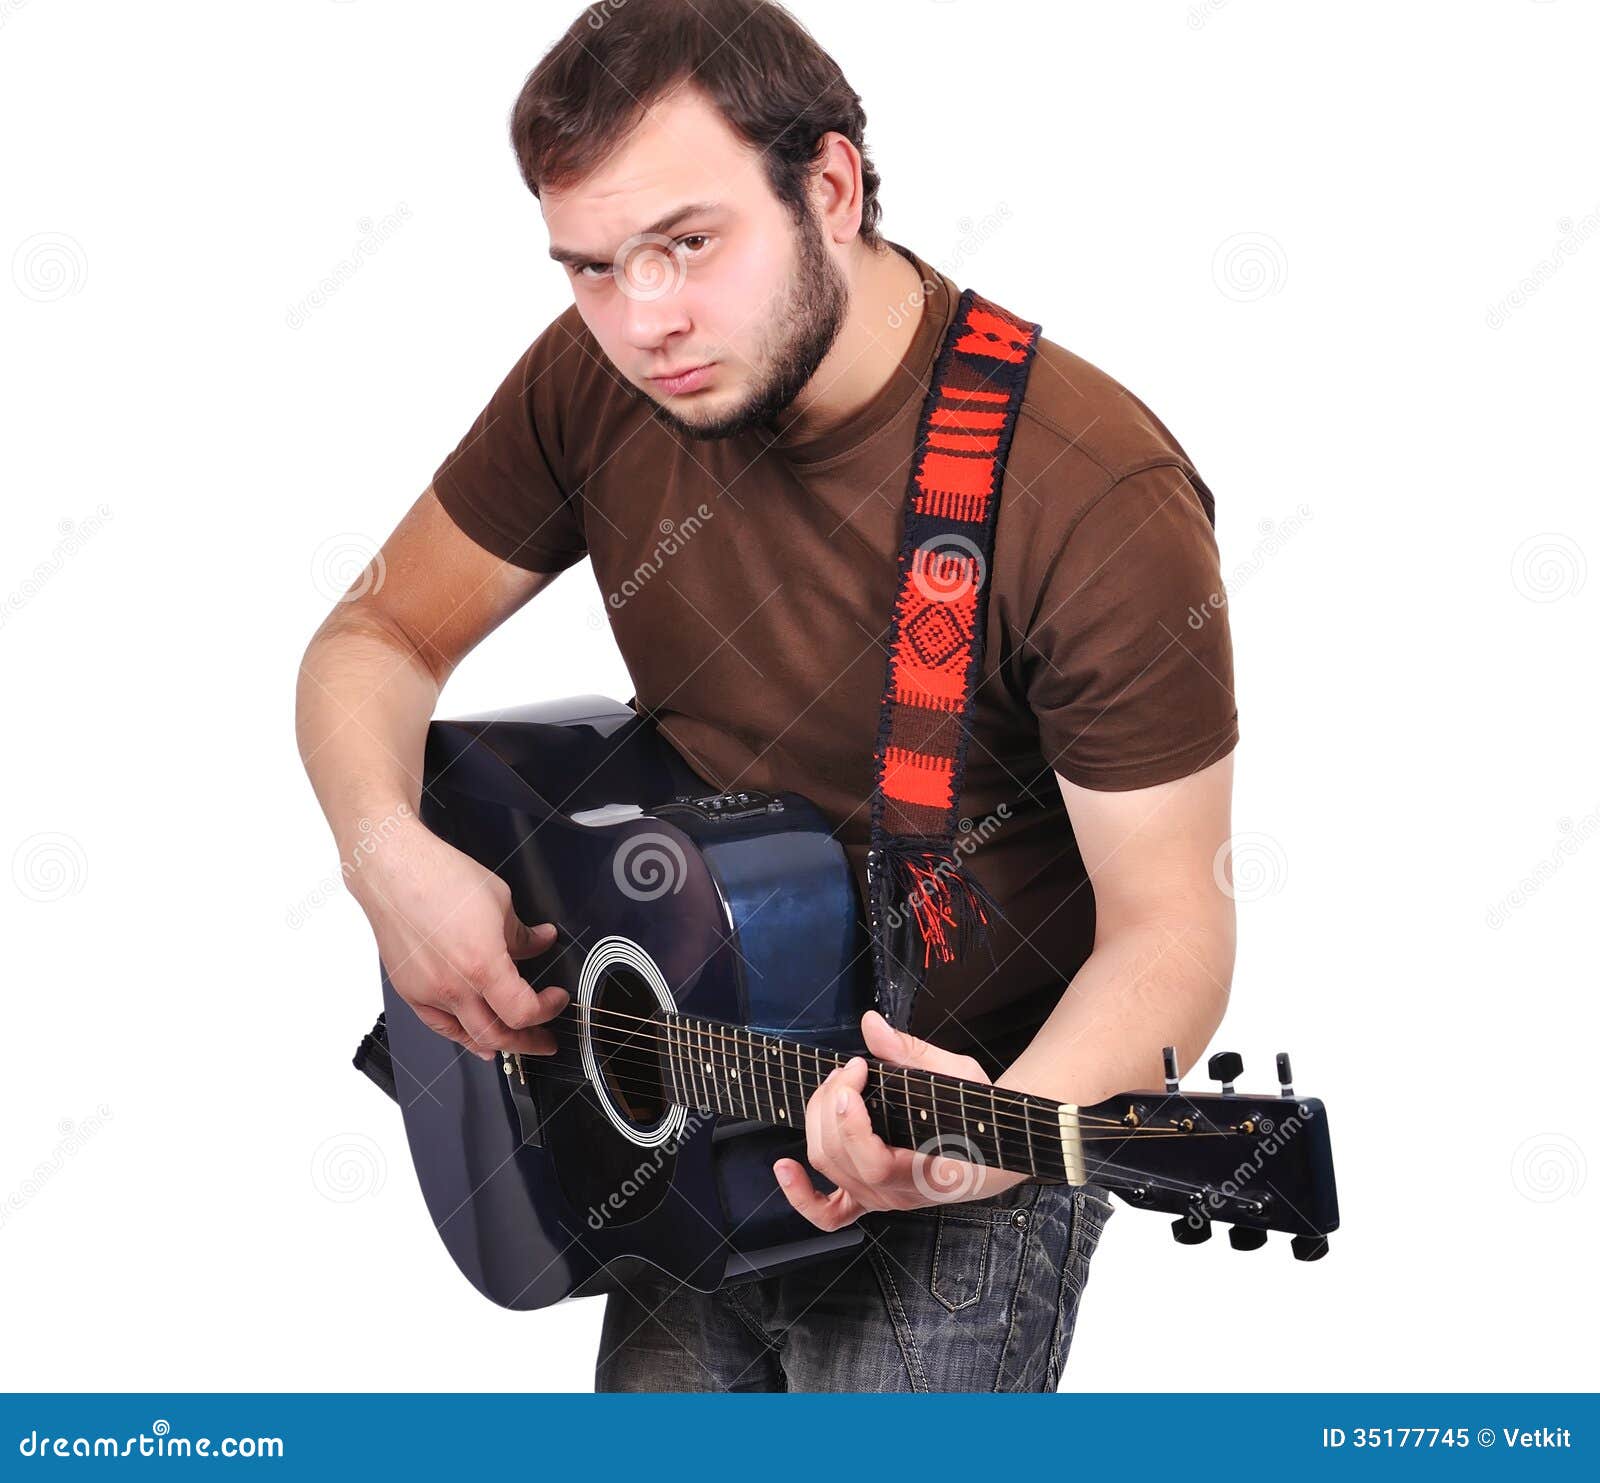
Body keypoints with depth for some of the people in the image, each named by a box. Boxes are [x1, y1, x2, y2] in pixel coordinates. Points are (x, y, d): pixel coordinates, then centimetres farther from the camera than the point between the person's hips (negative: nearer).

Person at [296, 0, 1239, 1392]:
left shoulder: (1098, 498, -26)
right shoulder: (595, 388, -8)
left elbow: (1168, 921, -21)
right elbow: (382, 633, 3)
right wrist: (389, 852, -17)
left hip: (962, 1124, -5)